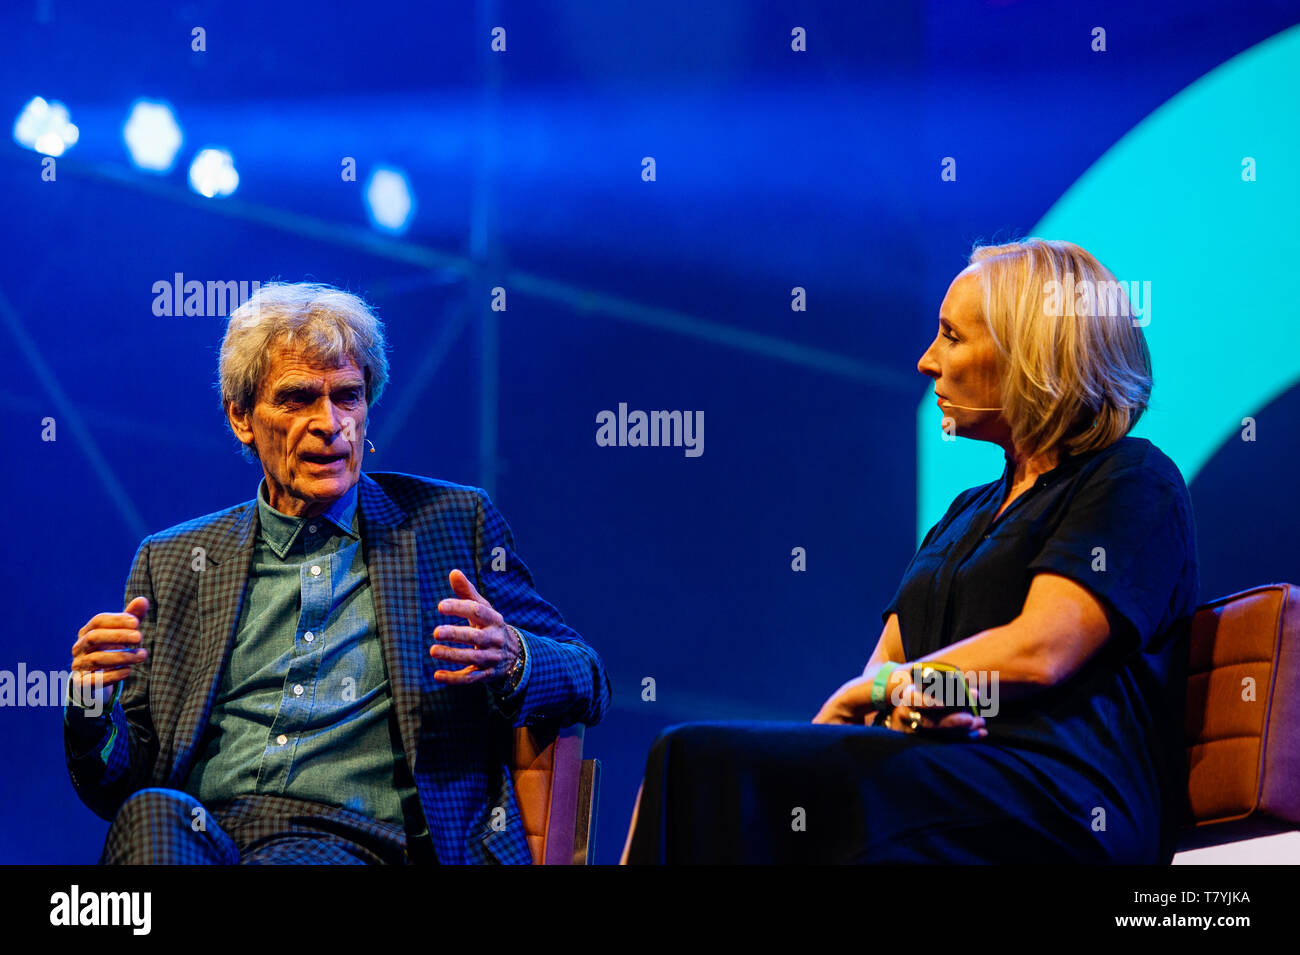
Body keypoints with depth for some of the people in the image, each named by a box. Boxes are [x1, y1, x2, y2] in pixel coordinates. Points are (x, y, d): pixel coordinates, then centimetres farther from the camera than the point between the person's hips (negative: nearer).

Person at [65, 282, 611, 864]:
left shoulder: (453, 524, 15)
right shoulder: (171, 562, 18)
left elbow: (588, 686, 14)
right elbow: (114, 787, 16)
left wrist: (509, 658, -10)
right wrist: (94, 706, -8)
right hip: (201, 833, 3)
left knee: (295, 864, -38)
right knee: (151, 815, -34)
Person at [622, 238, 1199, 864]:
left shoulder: (1135, 482, 3)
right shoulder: (969, 512, 30)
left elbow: (1038, 653, -10)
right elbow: (885, 661, 18)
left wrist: (869, 692, 0)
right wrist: (903, 703, -7)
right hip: (949, 775, 7)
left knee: (711, 767, -27)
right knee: (694, 760, -21)